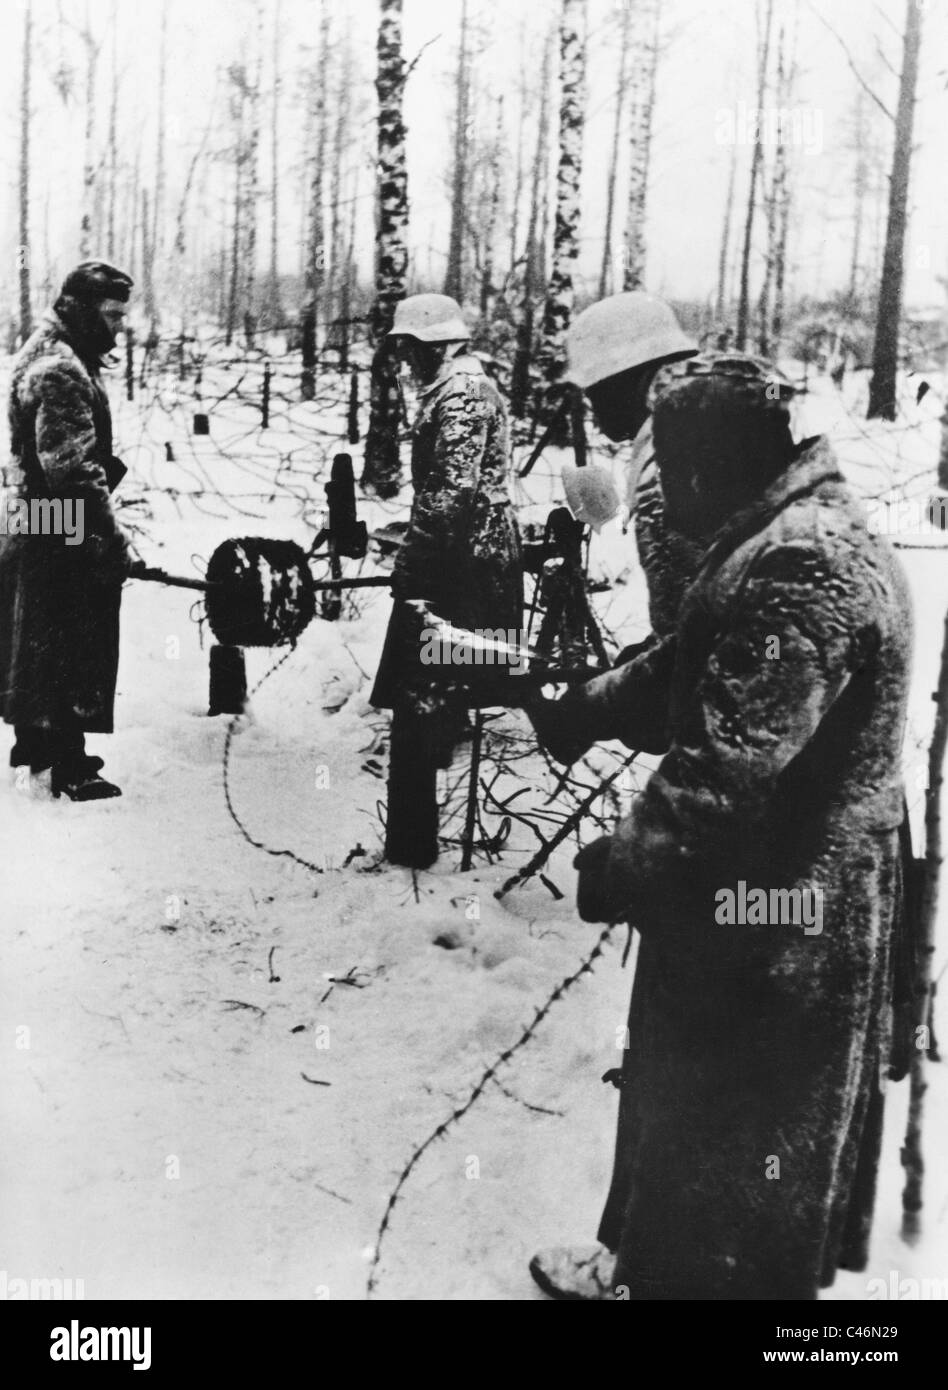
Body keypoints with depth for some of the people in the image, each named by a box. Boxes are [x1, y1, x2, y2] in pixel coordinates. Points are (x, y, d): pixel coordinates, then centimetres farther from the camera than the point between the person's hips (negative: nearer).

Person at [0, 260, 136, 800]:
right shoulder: (61, 372, -21)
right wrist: (113, 541, -23)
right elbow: (74, 471, -26)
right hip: (63, 536, -11)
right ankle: (67, 767, 7)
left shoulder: (49, 354, 13)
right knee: (71, 648, -2)